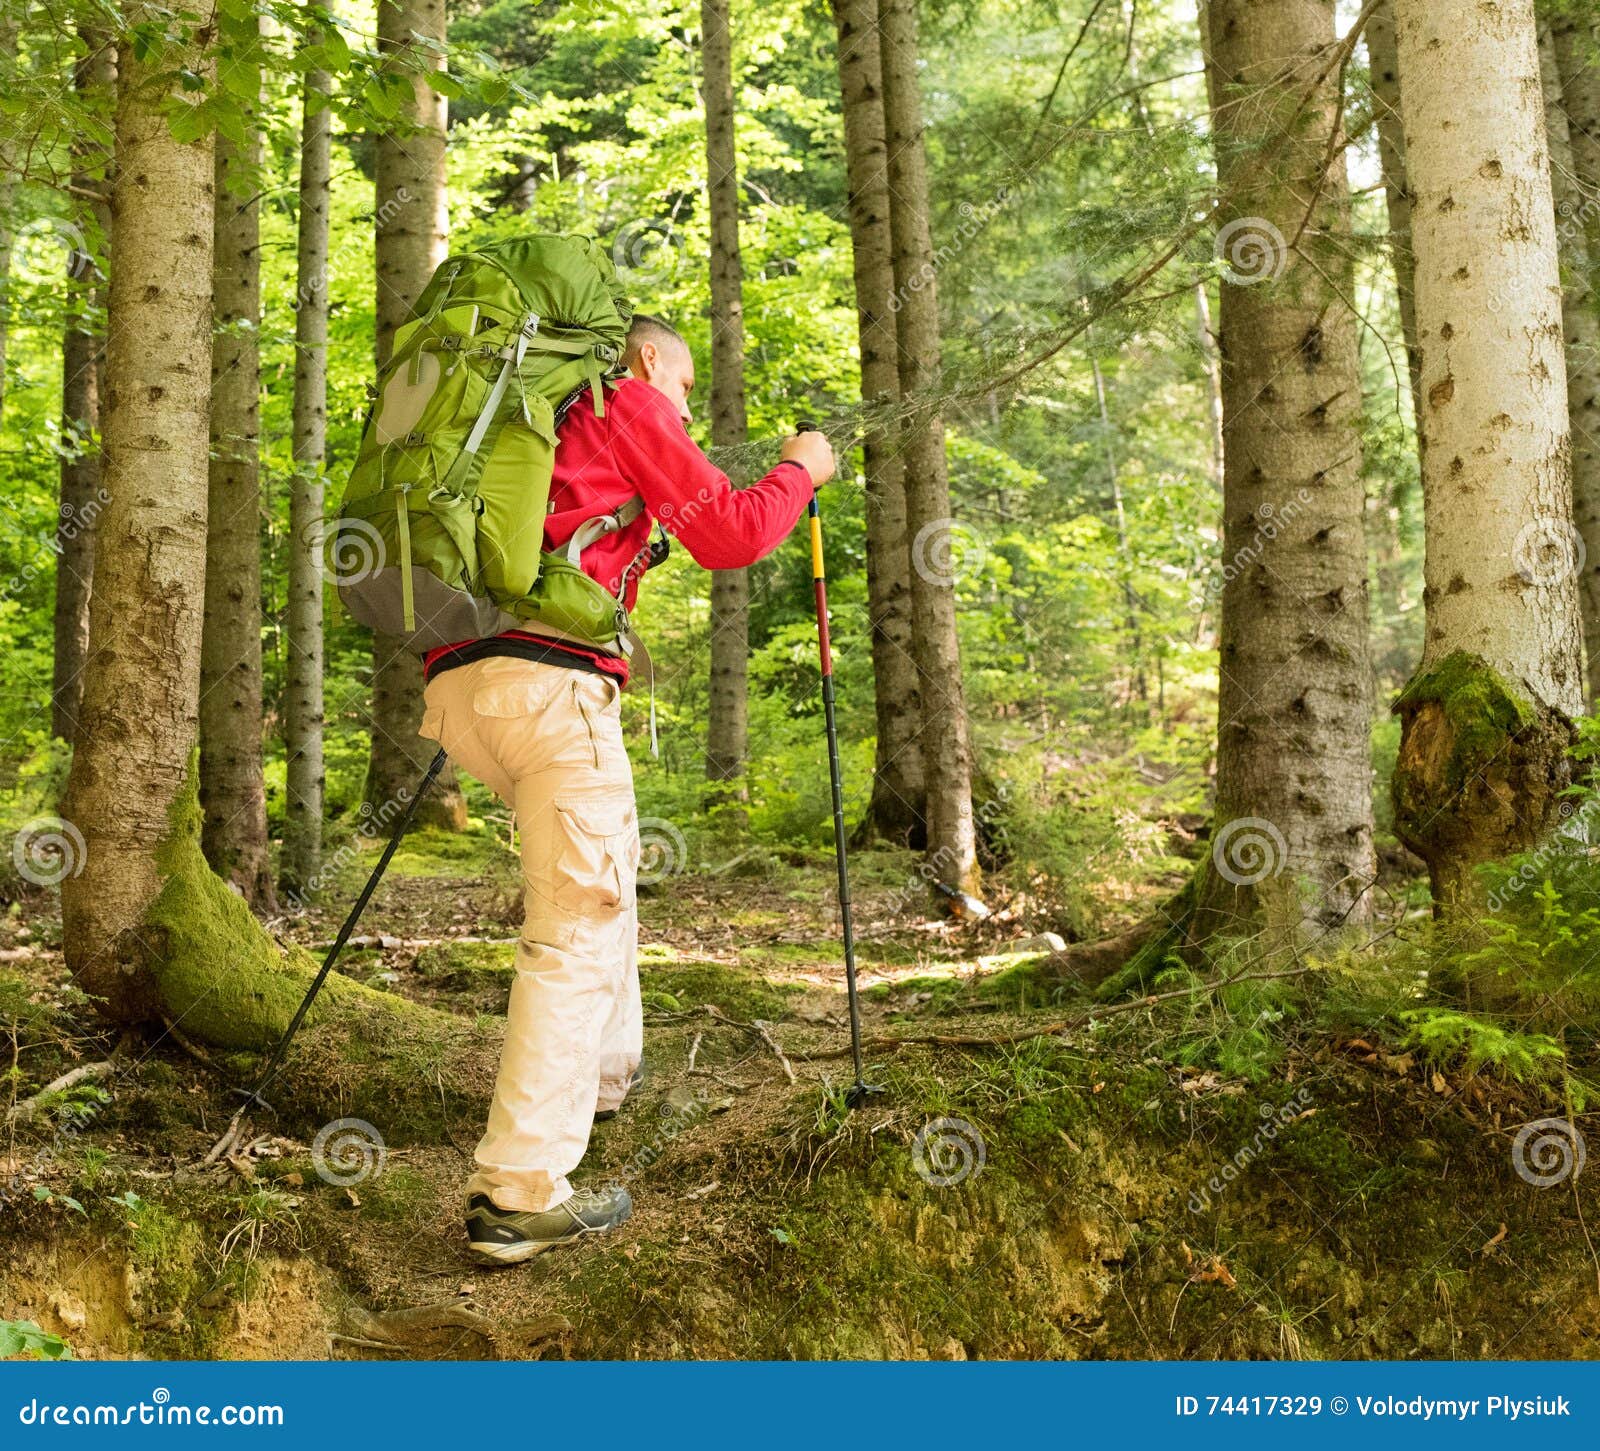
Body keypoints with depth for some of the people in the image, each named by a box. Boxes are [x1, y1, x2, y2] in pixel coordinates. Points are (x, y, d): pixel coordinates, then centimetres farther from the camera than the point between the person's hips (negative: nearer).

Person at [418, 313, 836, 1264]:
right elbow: (730, 536, 4)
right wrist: (800, 472, 19)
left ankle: (602, 1069, 37)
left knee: (604, 854, 28)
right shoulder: (631, 404, 9)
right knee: (577, 925, -9)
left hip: (457, 678, 9)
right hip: (550, 679, -8)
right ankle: (521, 1195, -14)